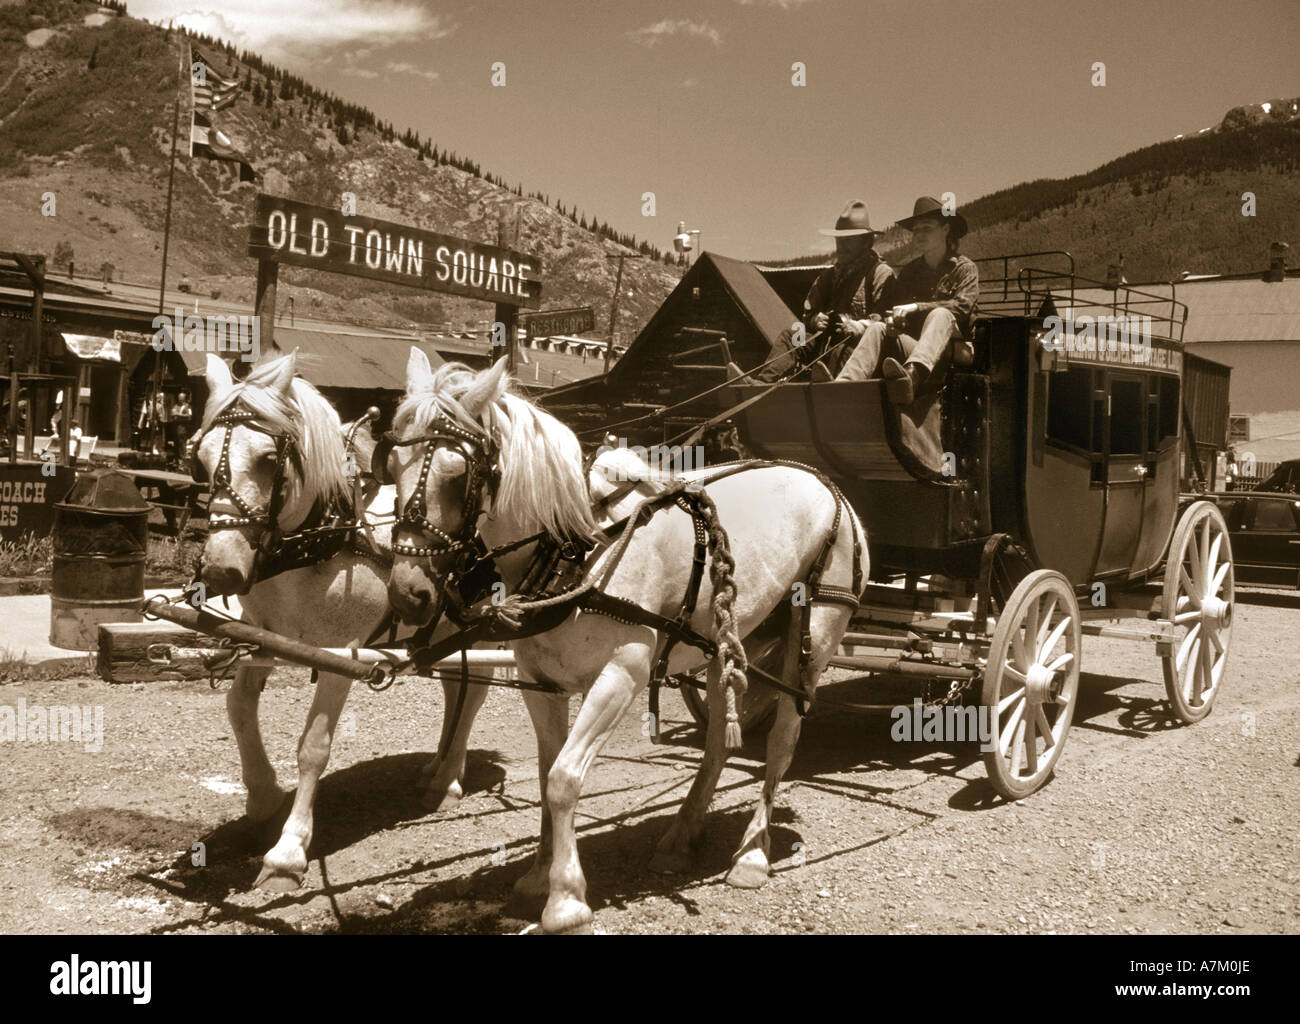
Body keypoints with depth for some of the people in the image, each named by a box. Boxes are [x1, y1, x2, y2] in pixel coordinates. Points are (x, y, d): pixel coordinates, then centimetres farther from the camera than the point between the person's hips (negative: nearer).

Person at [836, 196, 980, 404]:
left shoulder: (964, 268, 8)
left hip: (952, 349, -4)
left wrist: (915, 307, -17)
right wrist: (893, 319, -10)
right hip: (914, 345, 4)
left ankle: (913, 375, -64)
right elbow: (893, 306, 16)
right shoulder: (910, 271, 22)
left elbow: (962, 307, -9)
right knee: (877, 329, -22)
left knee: (940, 315, -35)